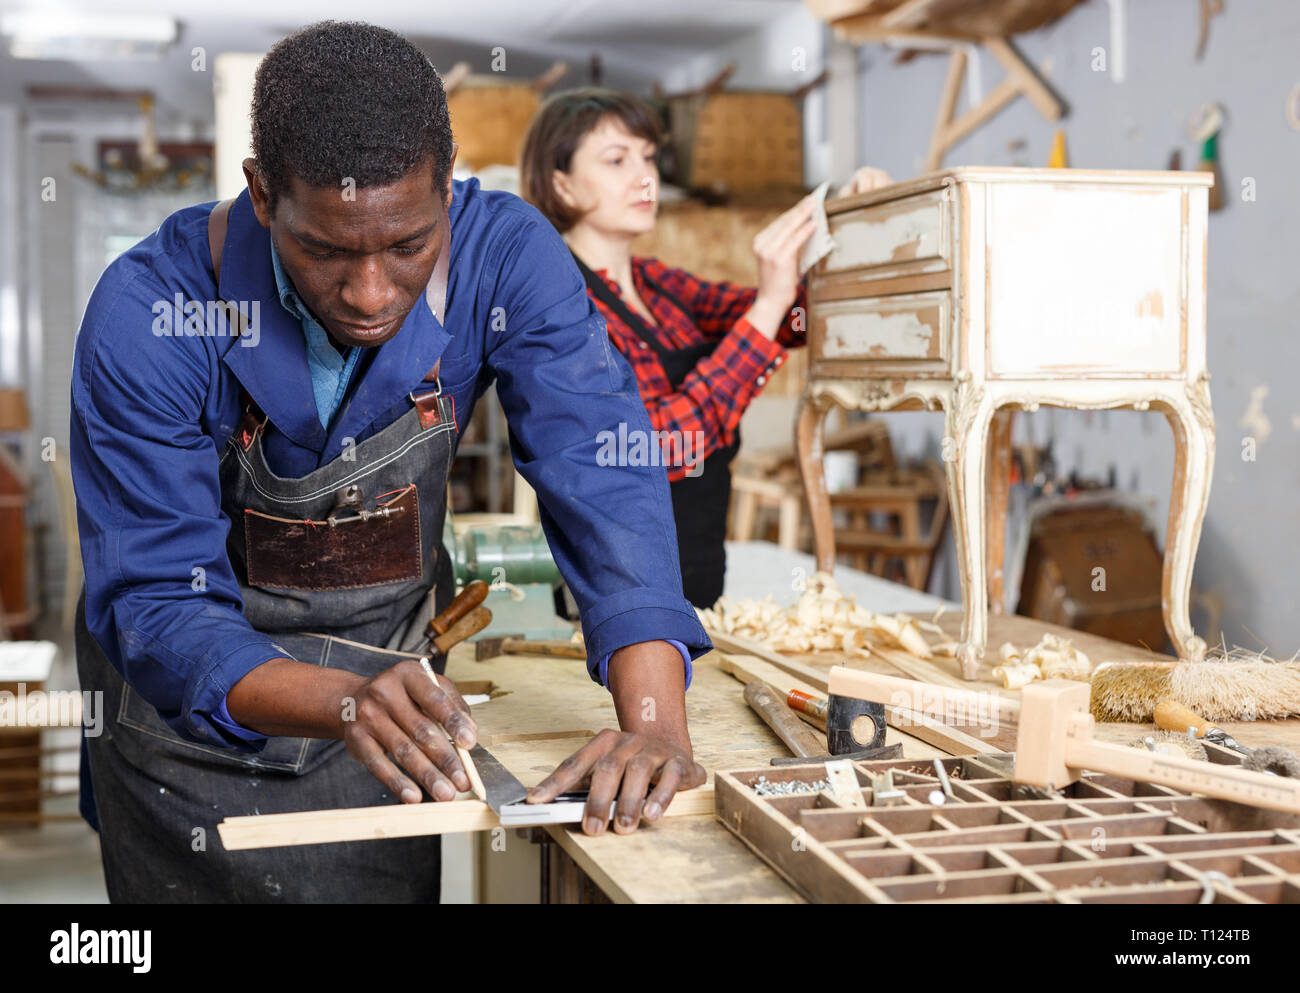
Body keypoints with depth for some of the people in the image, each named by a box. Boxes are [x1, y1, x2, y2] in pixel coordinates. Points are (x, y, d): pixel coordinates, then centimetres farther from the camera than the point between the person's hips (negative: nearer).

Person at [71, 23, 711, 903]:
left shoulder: (504, 254, -23)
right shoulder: (148, 316, -29)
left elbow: (603, 482, -30)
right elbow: (157, 606, -27)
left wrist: (656, 723, -46)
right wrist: (343, 700, -47)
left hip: (399, 658, 2)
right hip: (197, 706, -1)